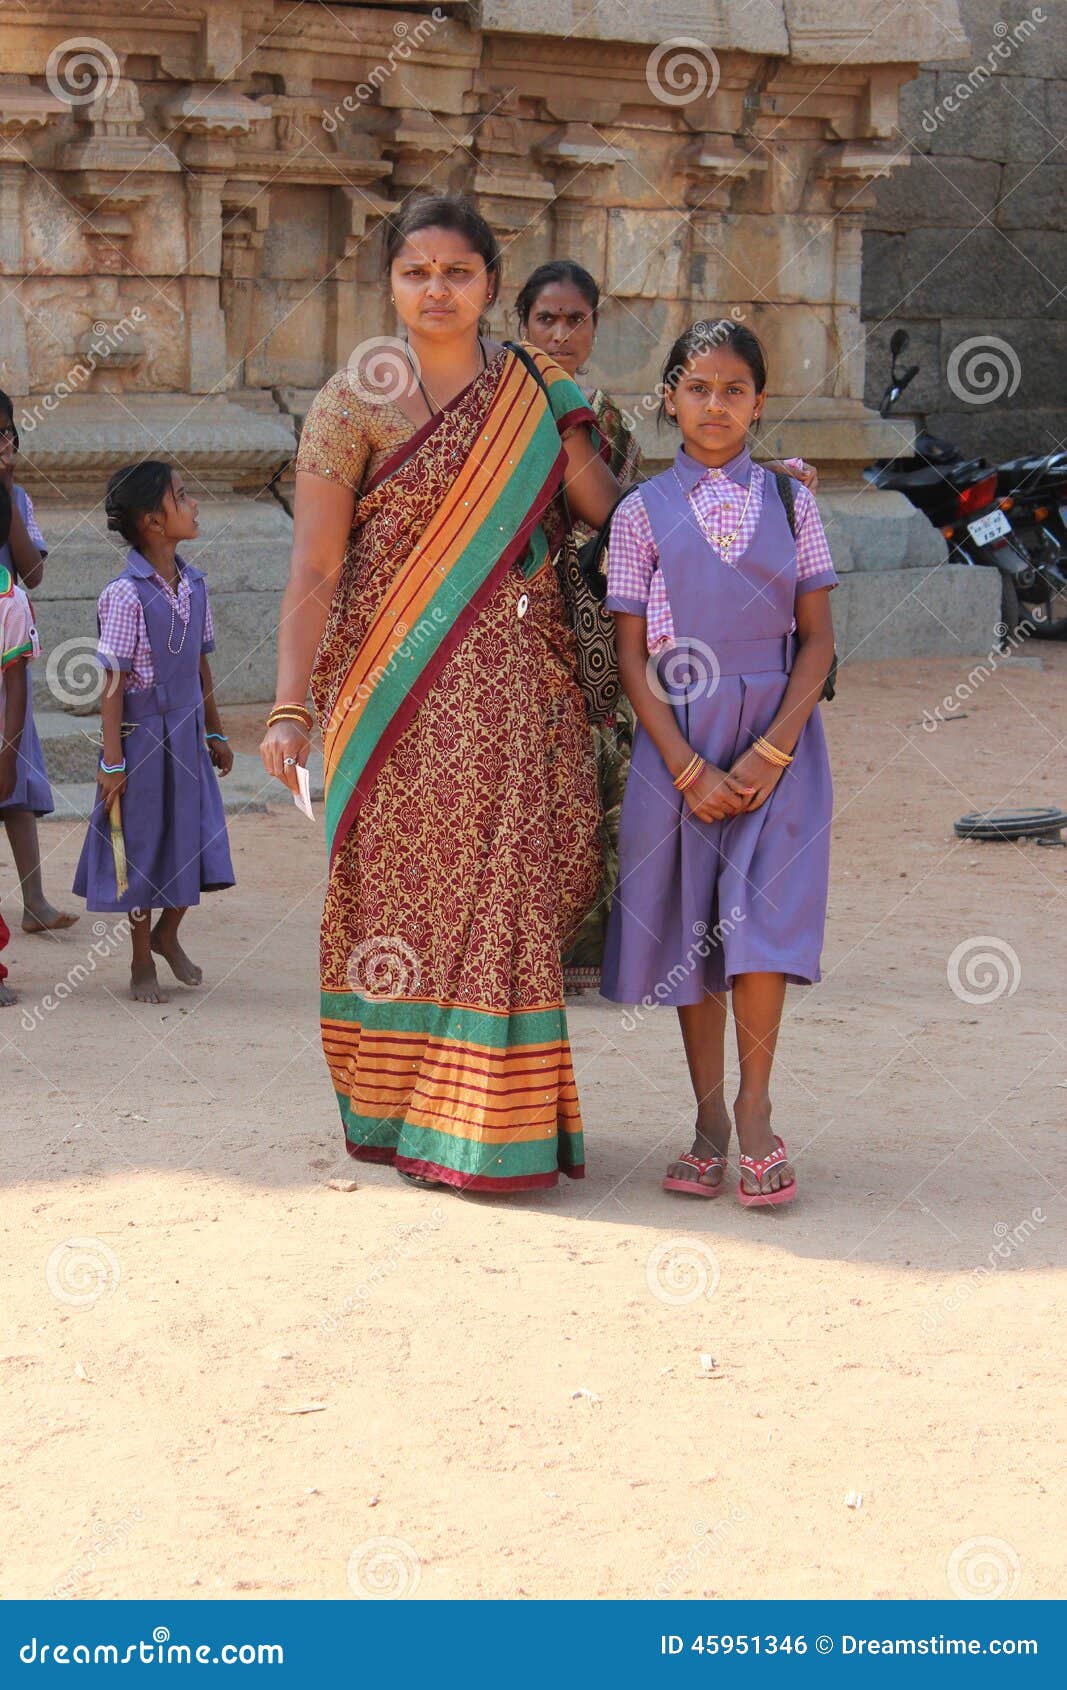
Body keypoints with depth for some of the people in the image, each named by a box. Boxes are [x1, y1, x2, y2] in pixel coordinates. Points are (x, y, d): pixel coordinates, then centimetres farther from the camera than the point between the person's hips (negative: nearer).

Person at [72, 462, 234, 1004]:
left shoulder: (193, 585, 4)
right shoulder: (125, 595, -17)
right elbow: (113, 684, -16)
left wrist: (216, 734, 18)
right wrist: (112, 761, -16)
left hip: (187, 736, 6)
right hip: (142, 737, -6)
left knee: (194, 841, 9)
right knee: (143, 850, 6)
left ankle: (166, 933, 34)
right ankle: (142, 963, 22)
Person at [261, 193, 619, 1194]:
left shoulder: (535, 395, 10)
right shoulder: (354, 401, -3)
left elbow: (614, 513, 7)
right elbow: (314, 569, -8)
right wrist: (291, 707, -14)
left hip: (518, 689, 3)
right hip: (398, 689, -3)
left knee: (510, 886, 3)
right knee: (408, 883, -1)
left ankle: (496, 1115, 15)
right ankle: (407, 1109, 11)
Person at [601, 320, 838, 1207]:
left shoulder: (789, 502, 6)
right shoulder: (644, 511, 3)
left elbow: (818, 637, 3)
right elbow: (632, 655, 0)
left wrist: (772, 751, -10)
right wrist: (689, 769, -10)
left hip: (777, 736, 0)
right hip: (679, 740, 0)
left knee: (764, 915, -13)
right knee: (689, 927, 3)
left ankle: (755, 1109, -1)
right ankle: (709, 1119, 13)